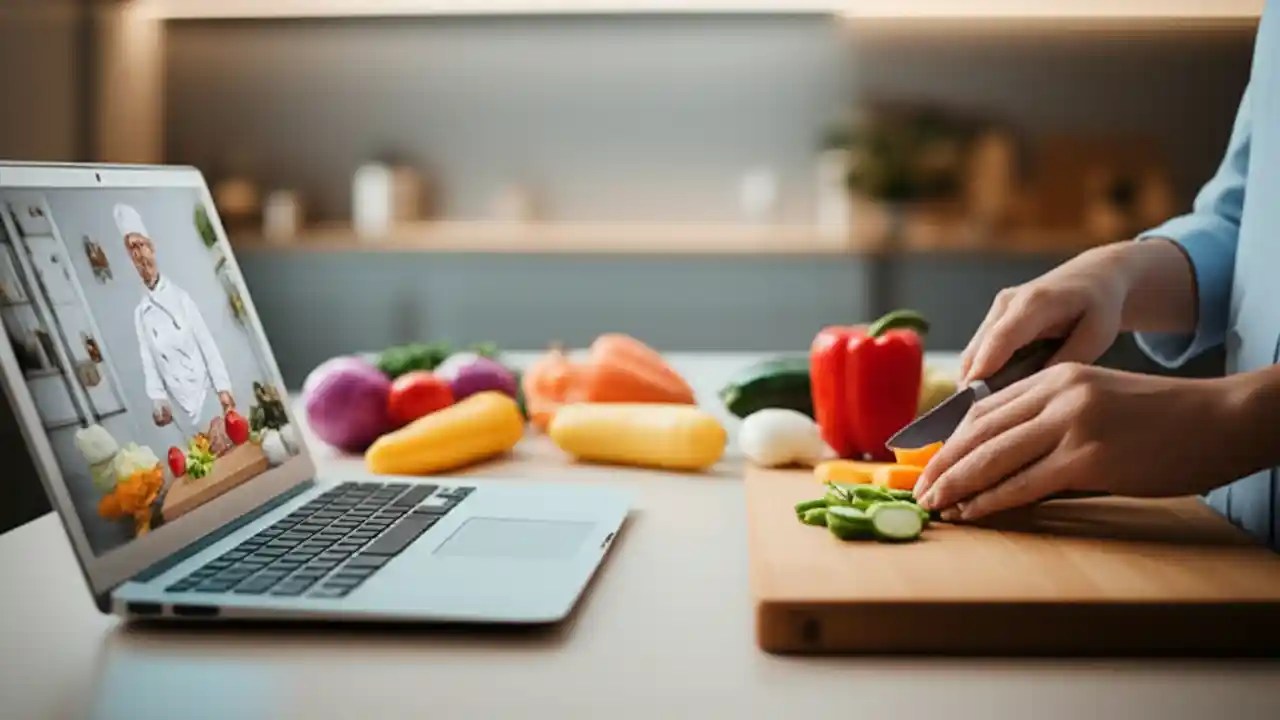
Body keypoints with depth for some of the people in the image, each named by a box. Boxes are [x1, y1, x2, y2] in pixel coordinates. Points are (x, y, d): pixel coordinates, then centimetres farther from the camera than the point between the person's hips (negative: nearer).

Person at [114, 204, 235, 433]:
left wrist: (222, 387, -8)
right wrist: (158, 400, -11)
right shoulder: (139, 314, 4)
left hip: (207, 389, -1)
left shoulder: (180, 296, -1)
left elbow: (206, 343, -2)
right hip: (183, 402, 1)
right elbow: (149, 363, 3)